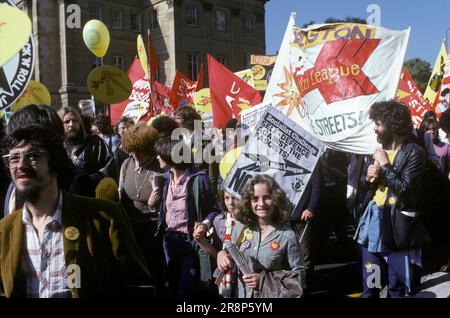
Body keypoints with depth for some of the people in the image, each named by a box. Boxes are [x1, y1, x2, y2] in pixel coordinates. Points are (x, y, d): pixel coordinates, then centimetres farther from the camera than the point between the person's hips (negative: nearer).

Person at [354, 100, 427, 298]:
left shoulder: (414, 153, -9)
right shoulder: (378, 151, 12)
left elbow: (404, 189, -20)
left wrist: (384, 165, -13)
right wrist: (368, 178, -3)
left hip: (396, 226, -6)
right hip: (372, 223, 6)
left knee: (397, 288, 8)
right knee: (369, 286, 14)